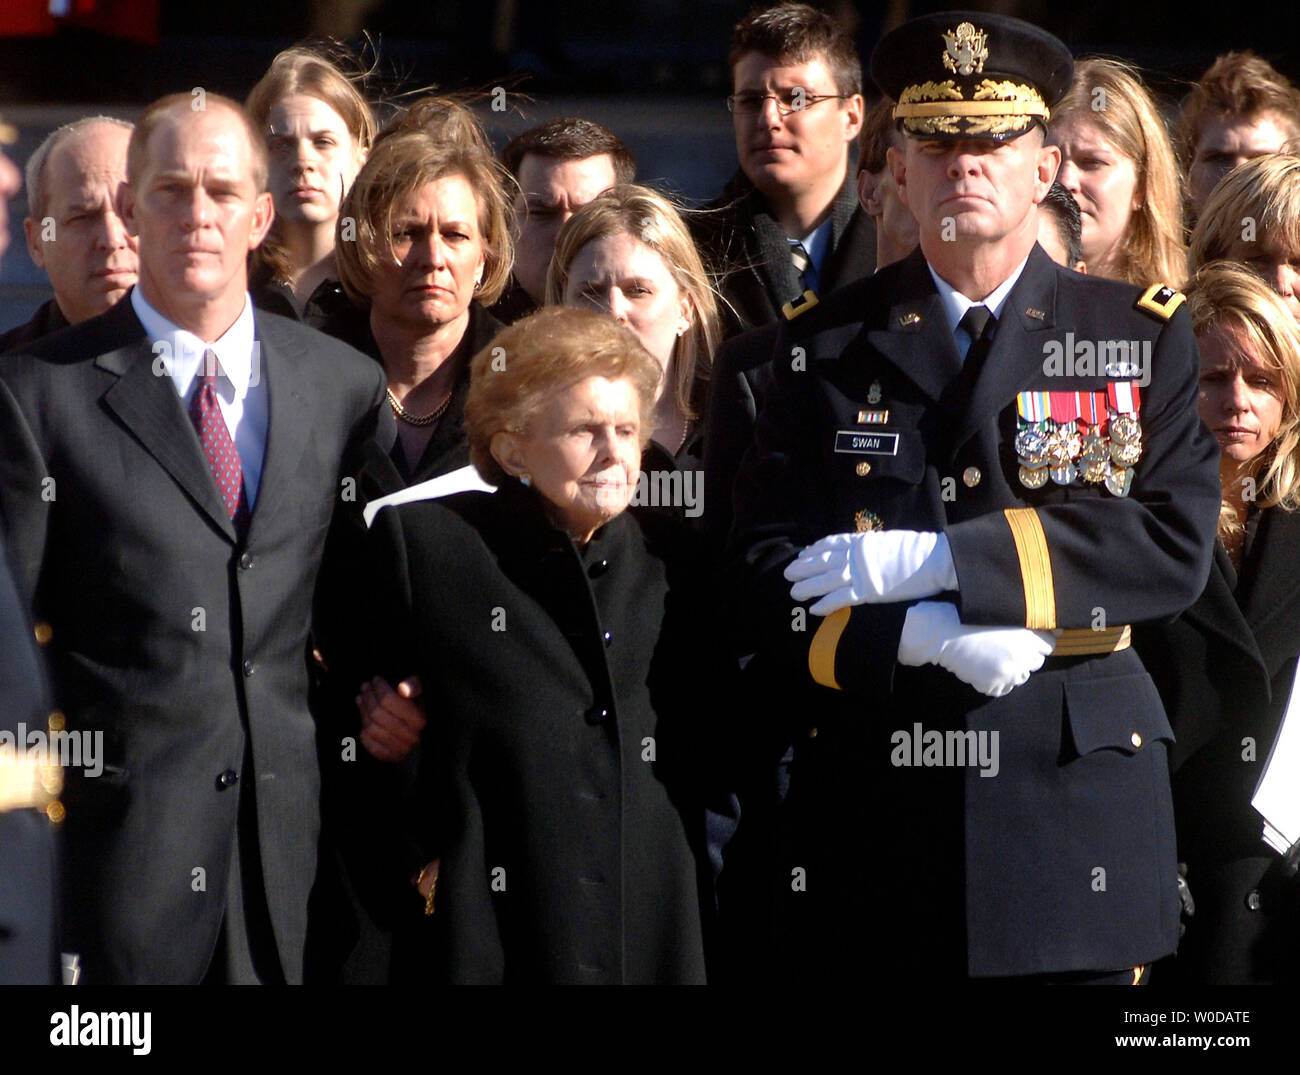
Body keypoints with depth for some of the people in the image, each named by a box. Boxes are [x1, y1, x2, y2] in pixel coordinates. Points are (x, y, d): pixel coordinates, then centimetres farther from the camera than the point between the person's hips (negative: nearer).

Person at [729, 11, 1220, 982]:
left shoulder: (1145, 337, 7)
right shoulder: (825, 348, 8)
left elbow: (1177, 548, -7)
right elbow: (766, 575, 1)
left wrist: (933, 560, -13)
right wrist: (930, 636, -18)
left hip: (1077, 810, 0)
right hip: (870, 818, 0)